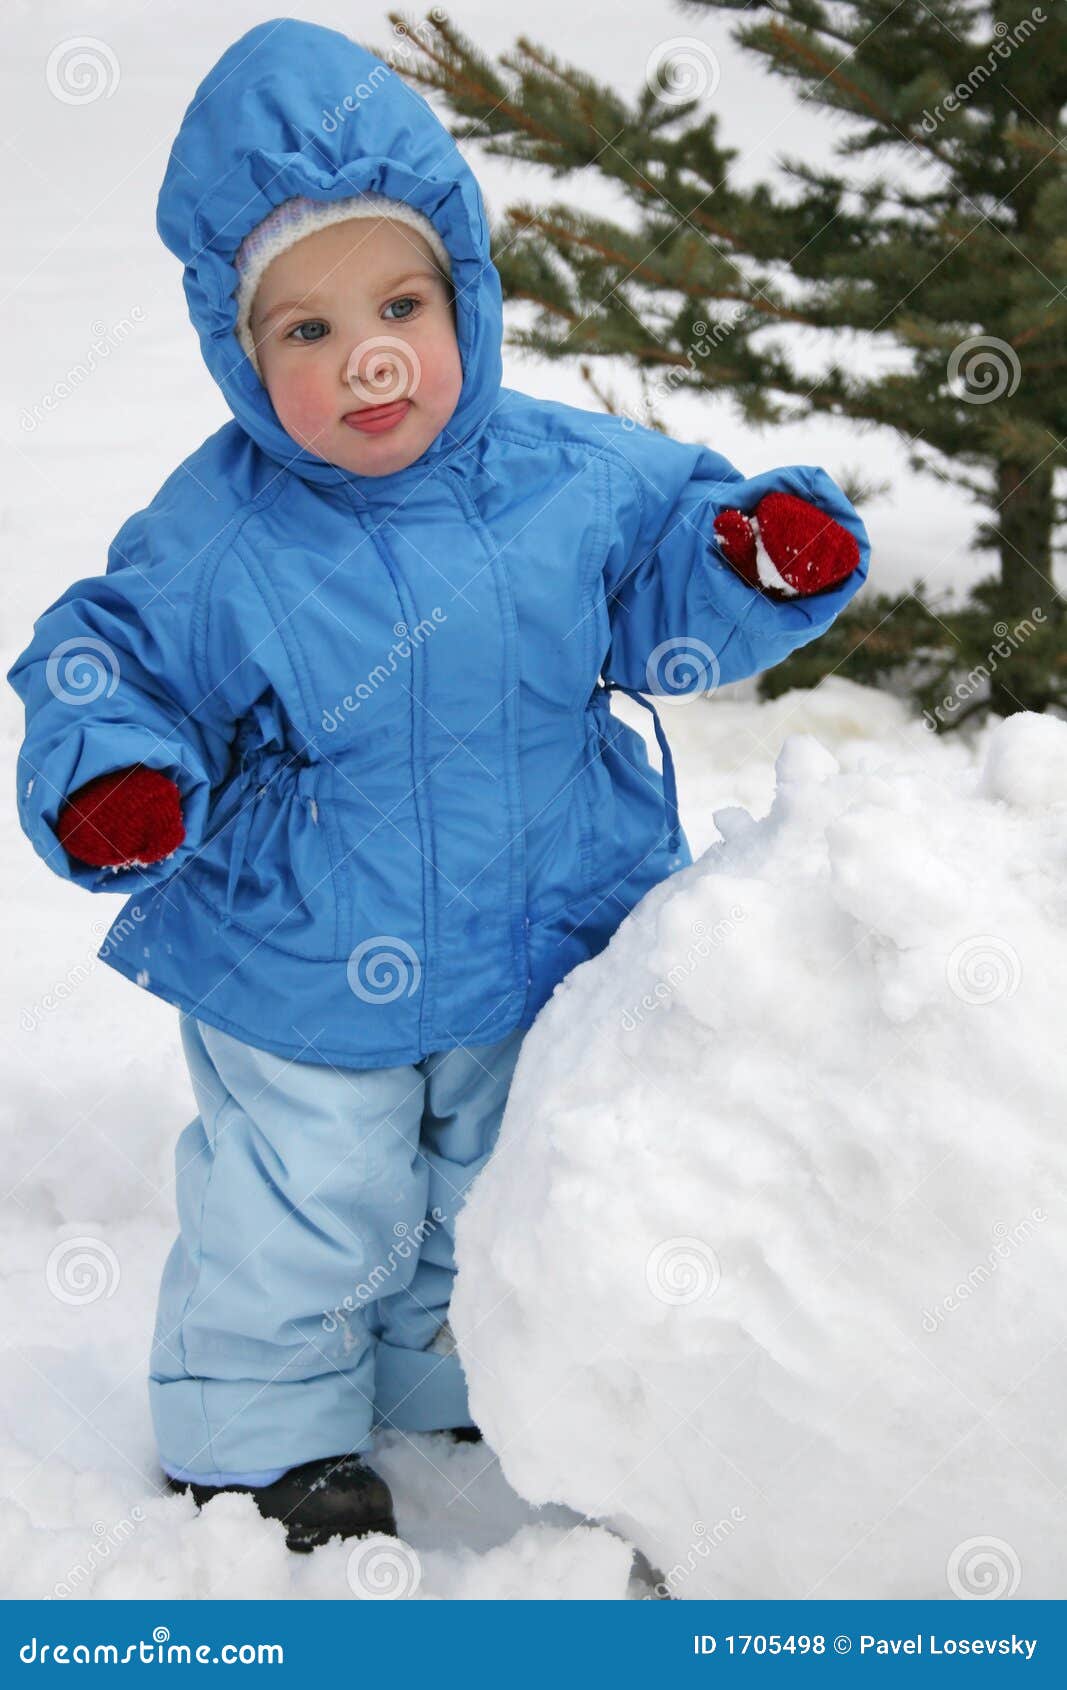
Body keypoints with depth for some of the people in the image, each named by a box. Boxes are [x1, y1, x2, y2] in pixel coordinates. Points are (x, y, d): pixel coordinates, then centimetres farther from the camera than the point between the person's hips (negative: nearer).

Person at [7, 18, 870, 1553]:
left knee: (498, 1201, 25)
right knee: (299, 1224, 11)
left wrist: (759, 558, -17)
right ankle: (260, 1442, 39)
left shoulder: (567, 474, -12)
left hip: (542, 957, 4)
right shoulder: (215, 538, -19)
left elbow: (661, 590, 2)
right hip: (305, 982, -4)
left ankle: (448, 1392, 53)